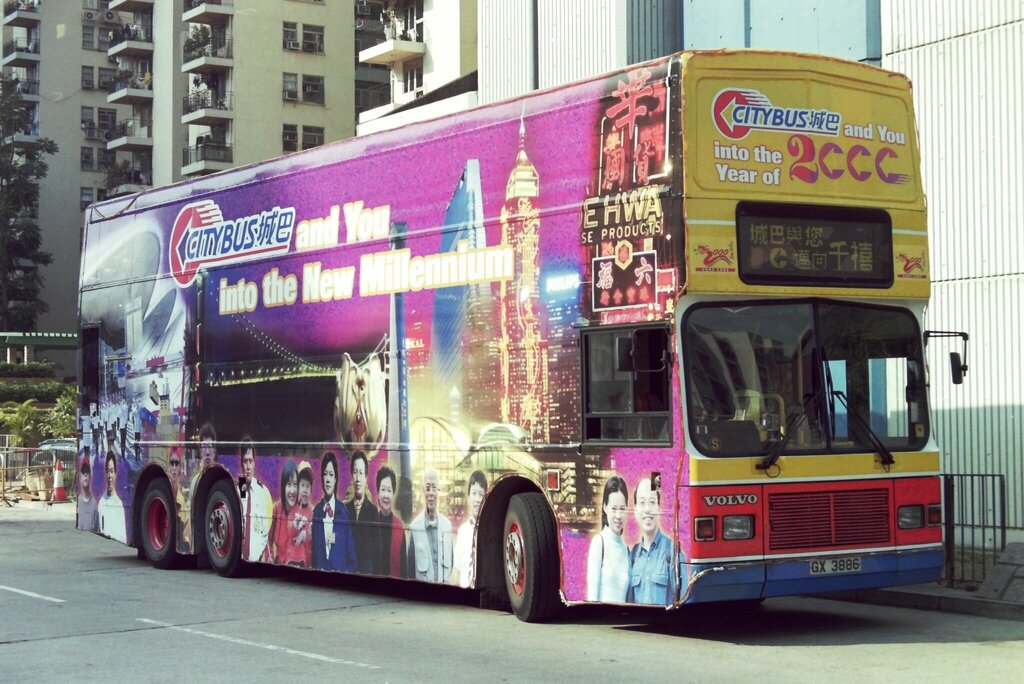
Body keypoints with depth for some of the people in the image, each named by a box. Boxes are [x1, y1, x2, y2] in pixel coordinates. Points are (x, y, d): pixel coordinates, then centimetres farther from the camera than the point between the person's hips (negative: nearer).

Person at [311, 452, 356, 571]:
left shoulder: (343, 511, 2)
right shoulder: (316, 511, 7)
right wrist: (316, 570, -7)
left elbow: (351, 553, 4)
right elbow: (314, 549, 7)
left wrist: (348, 572, -9)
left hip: (340, 572, -1)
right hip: (320, 571, 1)